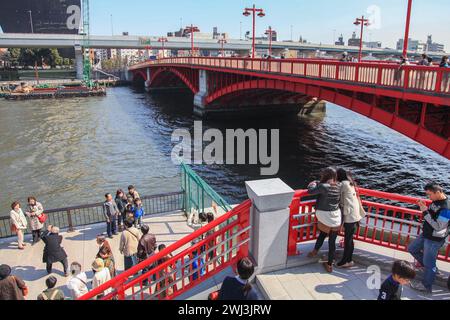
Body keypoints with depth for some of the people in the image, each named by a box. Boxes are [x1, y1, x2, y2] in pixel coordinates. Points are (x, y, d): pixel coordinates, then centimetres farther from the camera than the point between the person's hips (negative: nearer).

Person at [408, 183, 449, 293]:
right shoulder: (436, 201, -1)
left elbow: (438, 227, -27)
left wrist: (425, 212, -28)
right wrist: (424, 207, -7)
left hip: (434, 240, -9)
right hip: (426, 234, 9)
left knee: (429, 263, 7)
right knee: (412, 249, 23)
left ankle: (426, 286, 27)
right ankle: (431, 267, 38)